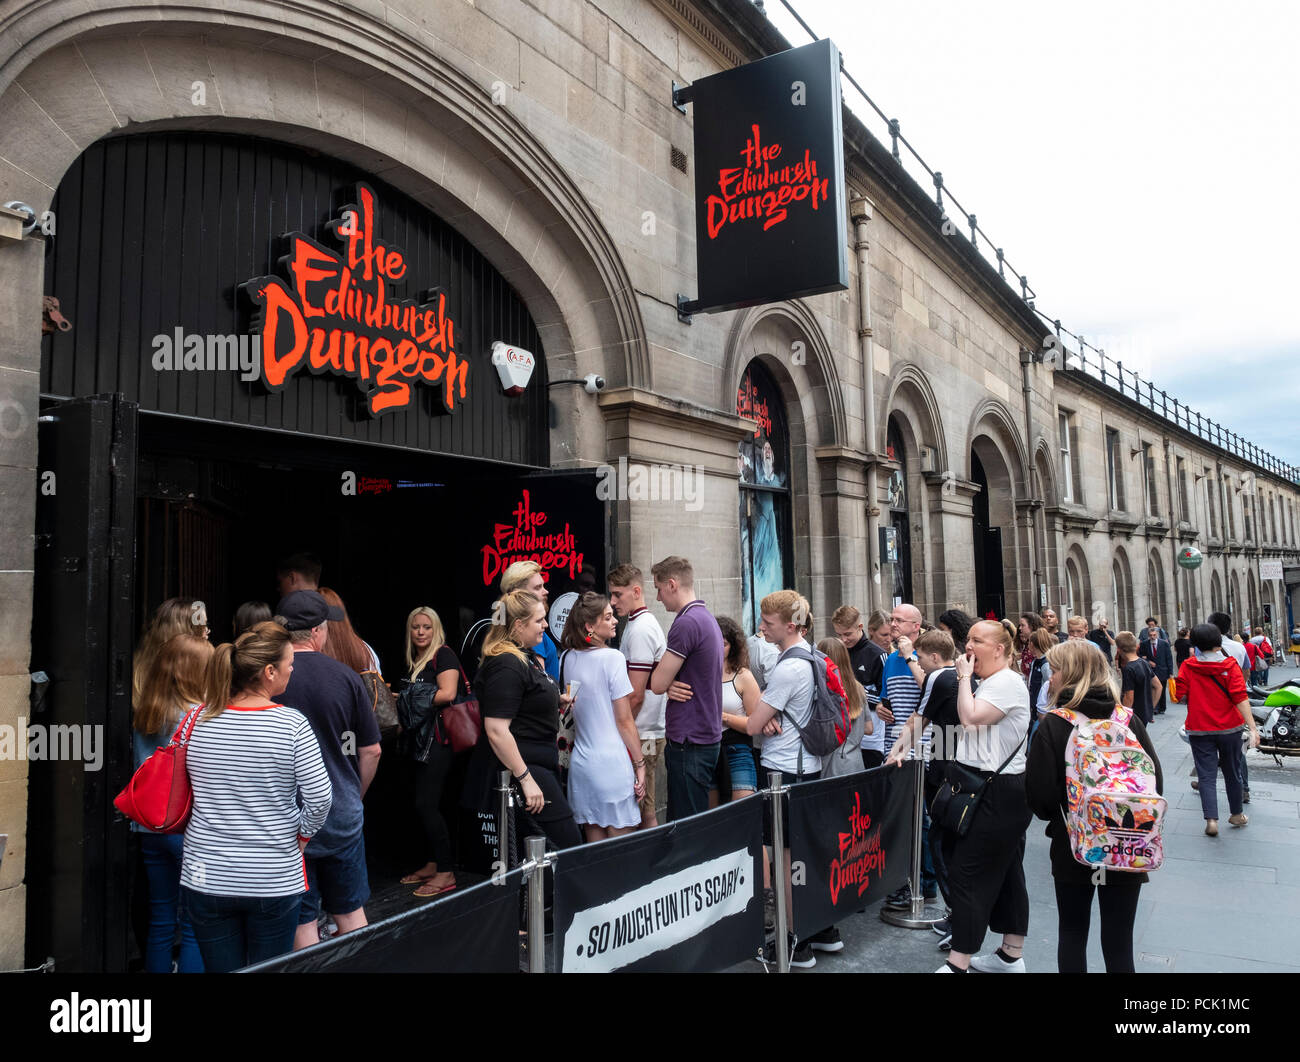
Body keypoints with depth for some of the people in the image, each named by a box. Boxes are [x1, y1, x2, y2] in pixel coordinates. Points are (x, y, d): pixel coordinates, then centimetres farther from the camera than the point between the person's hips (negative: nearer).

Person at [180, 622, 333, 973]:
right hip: (275, 879, -3)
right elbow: (320, 798, -16)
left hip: (206, 877, 3)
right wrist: (303, 834, 2)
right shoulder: (292, 724, -15)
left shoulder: (199, 719, -5)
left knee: (220, 968, 15)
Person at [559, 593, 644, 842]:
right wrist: (639, 764, -4)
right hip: (613, 763, -6)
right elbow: (624, 721, -11)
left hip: (580, 763, 6)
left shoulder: (566, 658, 5)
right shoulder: (612, 658, -13)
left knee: (594, 846, 15)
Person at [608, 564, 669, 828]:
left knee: (645, 815, -4)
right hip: (649, 731, 10)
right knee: (646, 812, 14)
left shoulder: (640, 629, -15)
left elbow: (635, 695, -18)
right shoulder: (644, 623, 16)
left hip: (640, 736, -10)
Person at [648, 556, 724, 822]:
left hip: (690, 742, -10)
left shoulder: (687, 623, -17)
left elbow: (658, 684, -16)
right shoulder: (707, 617, 14)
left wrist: (662, 664, 3)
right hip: (708, 737, 10)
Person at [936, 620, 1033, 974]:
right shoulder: (990, 682, 16)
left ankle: (957, 963, -2)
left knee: (967, 874, -8)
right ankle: (1011, 956, 26)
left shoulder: (1007, 682, -16)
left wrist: (964, 676, -15)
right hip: (993, 789, 10)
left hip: (999, 793, -10)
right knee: (1005, 872, 16)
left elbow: (970, 716, -25)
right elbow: (971, 724, 17)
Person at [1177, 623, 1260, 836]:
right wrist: (1253, 727, -17)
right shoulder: (1229, 666, -9)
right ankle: (1236, 814, 32)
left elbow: (1181, 695, -6)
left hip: (1199, 729, 0)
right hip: (1229, 728, 1)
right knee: (1232, 772, 17)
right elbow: (1240, 698, -15)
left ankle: (1211, 820, -8)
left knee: (1207, 775, 2)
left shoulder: (1187, 667, -6)